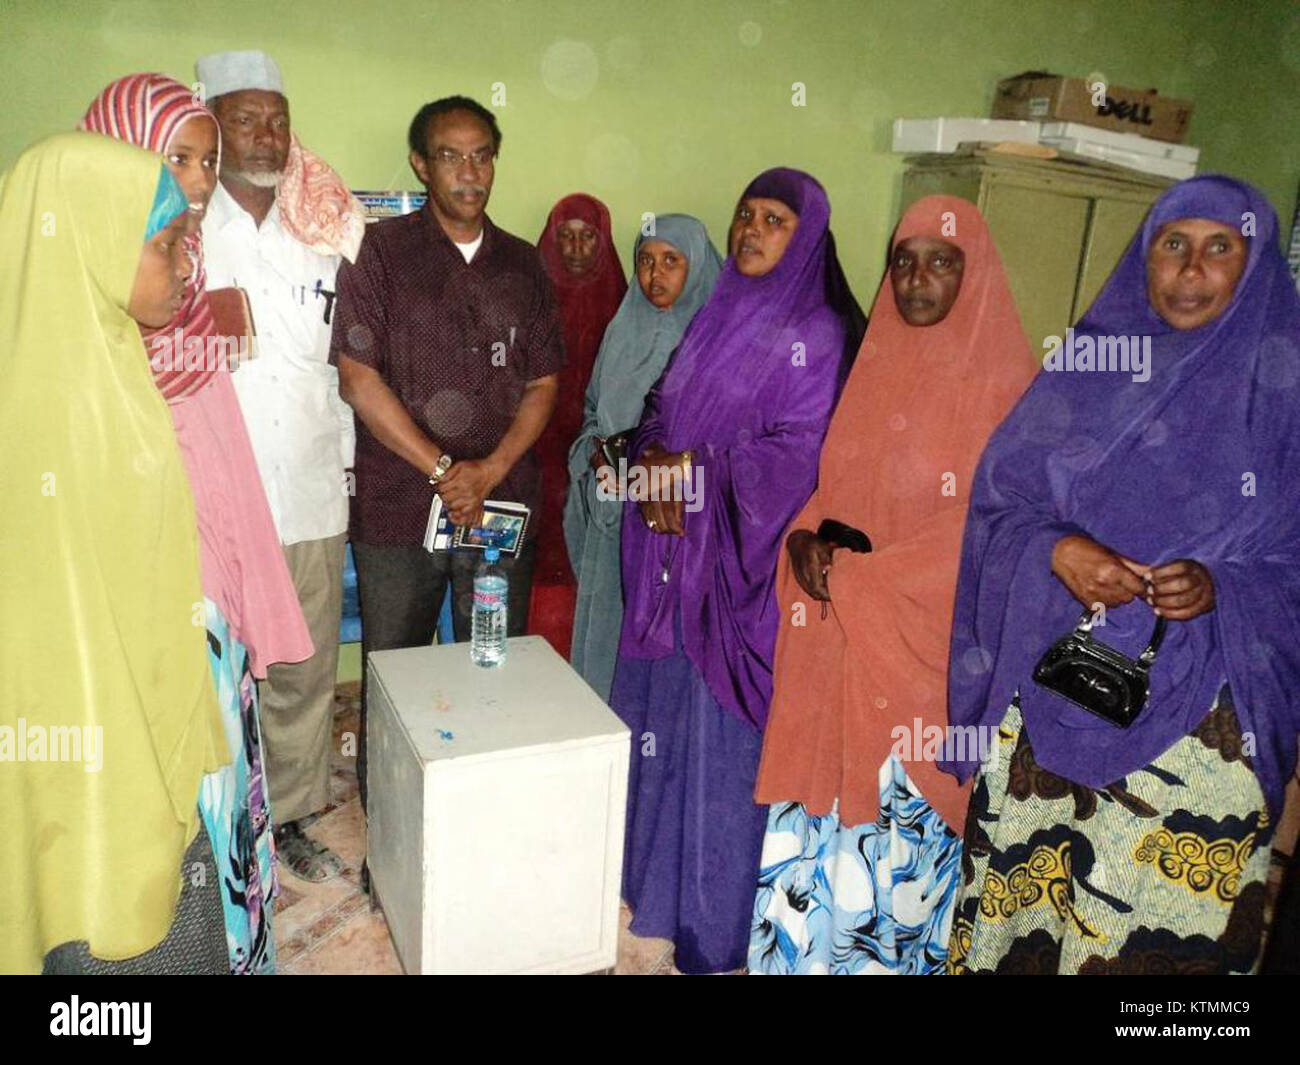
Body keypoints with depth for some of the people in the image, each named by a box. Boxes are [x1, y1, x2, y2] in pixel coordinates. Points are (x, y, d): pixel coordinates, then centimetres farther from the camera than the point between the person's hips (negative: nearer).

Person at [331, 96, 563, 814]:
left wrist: (489, 471, -7)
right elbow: (357, 379, -5)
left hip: (504, 507, 3)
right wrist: (442, 469, -10)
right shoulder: (381, 252, 2)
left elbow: (543, 385, 9)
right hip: (398, 509, -2)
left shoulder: (522, 265, 12)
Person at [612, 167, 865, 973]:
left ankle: (709, 915, 22)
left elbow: (796, 456, -13)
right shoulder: (718, 312, 13)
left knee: (719, 723, 3)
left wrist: (698, 471, -17)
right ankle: (646, 863, 35)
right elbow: (664, 409, 13)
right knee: (658, 703, 14)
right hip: (669, 547, 6)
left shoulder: (816, 333, -7)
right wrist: (654, 464, -6)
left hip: (739, 553, -6)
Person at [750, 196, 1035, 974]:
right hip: (837, 637, 5)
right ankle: (803, 948, 30)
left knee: (899, 810, 5)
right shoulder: (876, 363, 9)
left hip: (925, 638, -5)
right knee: (820, 794, 11)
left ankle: (888, 953, 28)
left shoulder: (1004, 384, -8)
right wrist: (808, 538, -7)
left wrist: (858, 574, -15)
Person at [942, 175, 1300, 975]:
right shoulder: (1083, 369, 6)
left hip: (1194, 708, -1)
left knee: (1161, 912, 4)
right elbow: (997, 496, 3)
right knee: (1020, 893, 10)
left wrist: (1220, 589, -18)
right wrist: (1056, 550, -16)